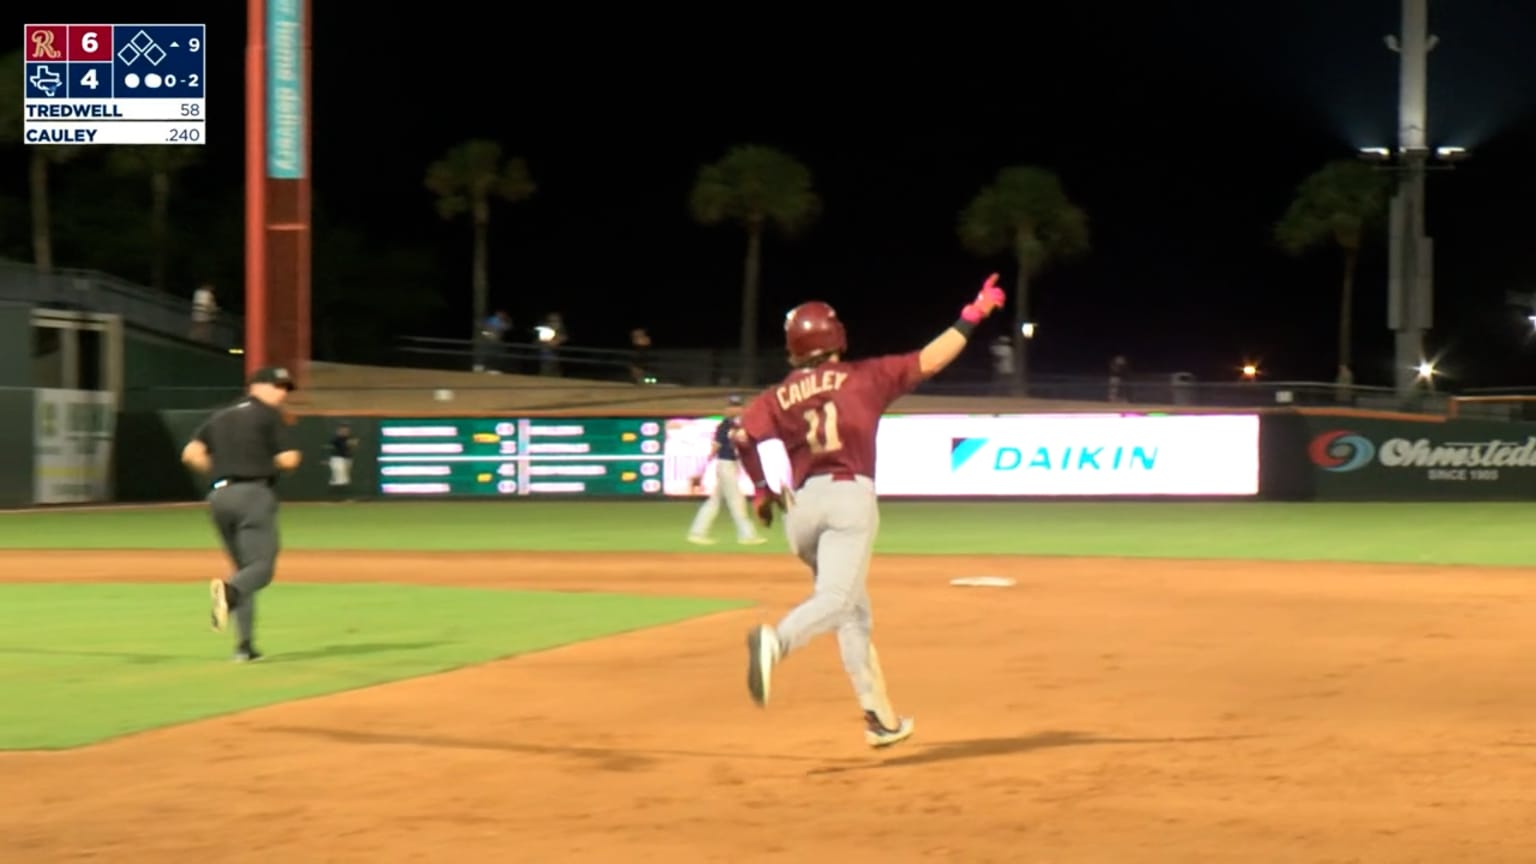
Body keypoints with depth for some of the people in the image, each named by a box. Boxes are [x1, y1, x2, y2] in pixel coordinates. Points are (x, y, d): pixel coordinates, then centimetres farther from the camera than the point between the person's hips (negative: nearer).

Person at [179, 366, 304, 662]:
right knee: (262, 566, -10)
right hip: (254, 494, -6)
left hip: (218, 495, 6)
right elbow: (287, 460, -5)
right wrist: (294, 456, 17)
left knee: (244, 567, 13)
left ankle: (244, 645, 5)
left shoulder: (220, 417, 19)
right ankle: (229, 591, -43)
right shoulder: (270, 416, 2)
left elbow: (191, 454, 9)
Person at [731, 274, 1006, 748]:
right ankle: (776, 641, -49)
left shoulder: (779, 396, 11)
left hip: (800, 504, 4)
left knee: (854, 612, 16)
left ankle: (880, 717, 14)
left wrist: (761, 488, 6)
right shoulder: (862, 377, 7)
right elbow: (928, 361, 5)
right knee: (837, 599, -18)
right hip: (850, 497, -4)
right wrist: (970, 318, 14)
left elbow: (745, 434, -6)